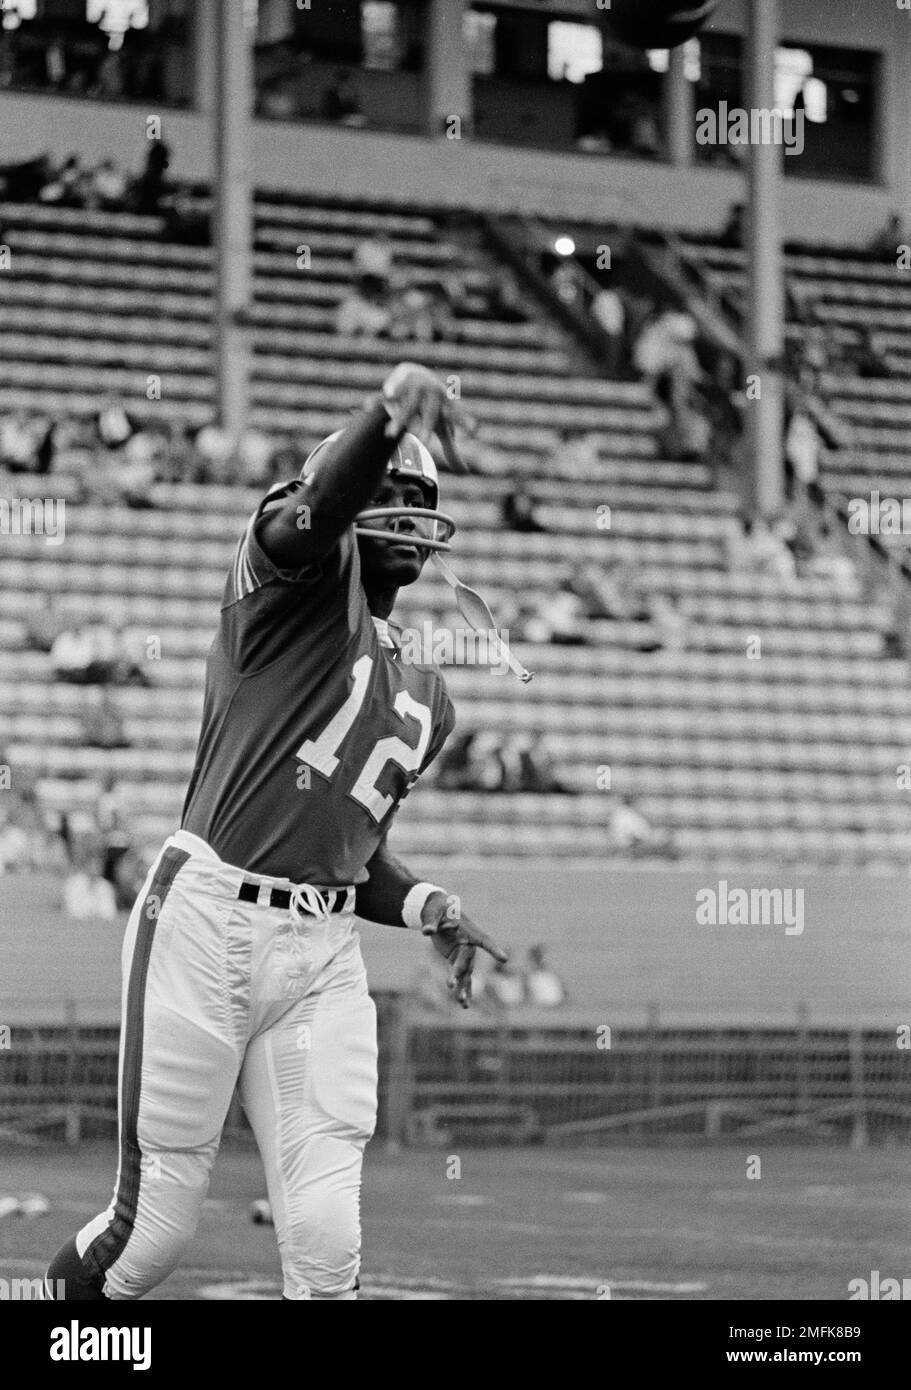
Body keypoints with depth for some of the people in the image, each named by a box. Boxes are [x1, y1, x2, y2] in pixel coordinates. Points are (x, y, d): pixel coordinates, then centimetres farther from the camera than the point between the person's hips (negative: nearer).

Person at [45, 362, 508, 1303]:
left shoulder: (425, 700, 22)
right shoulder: (301, 577, 2)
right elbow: (315, 506, -23)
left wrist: (424, 906, 8)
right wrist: (391, 410, -44)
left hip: (323, 959, 6)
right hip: (203, 922, -5)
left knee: (326, 1244, -7)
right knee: (155, 1233, 0)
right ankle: (74, 1281, 32)